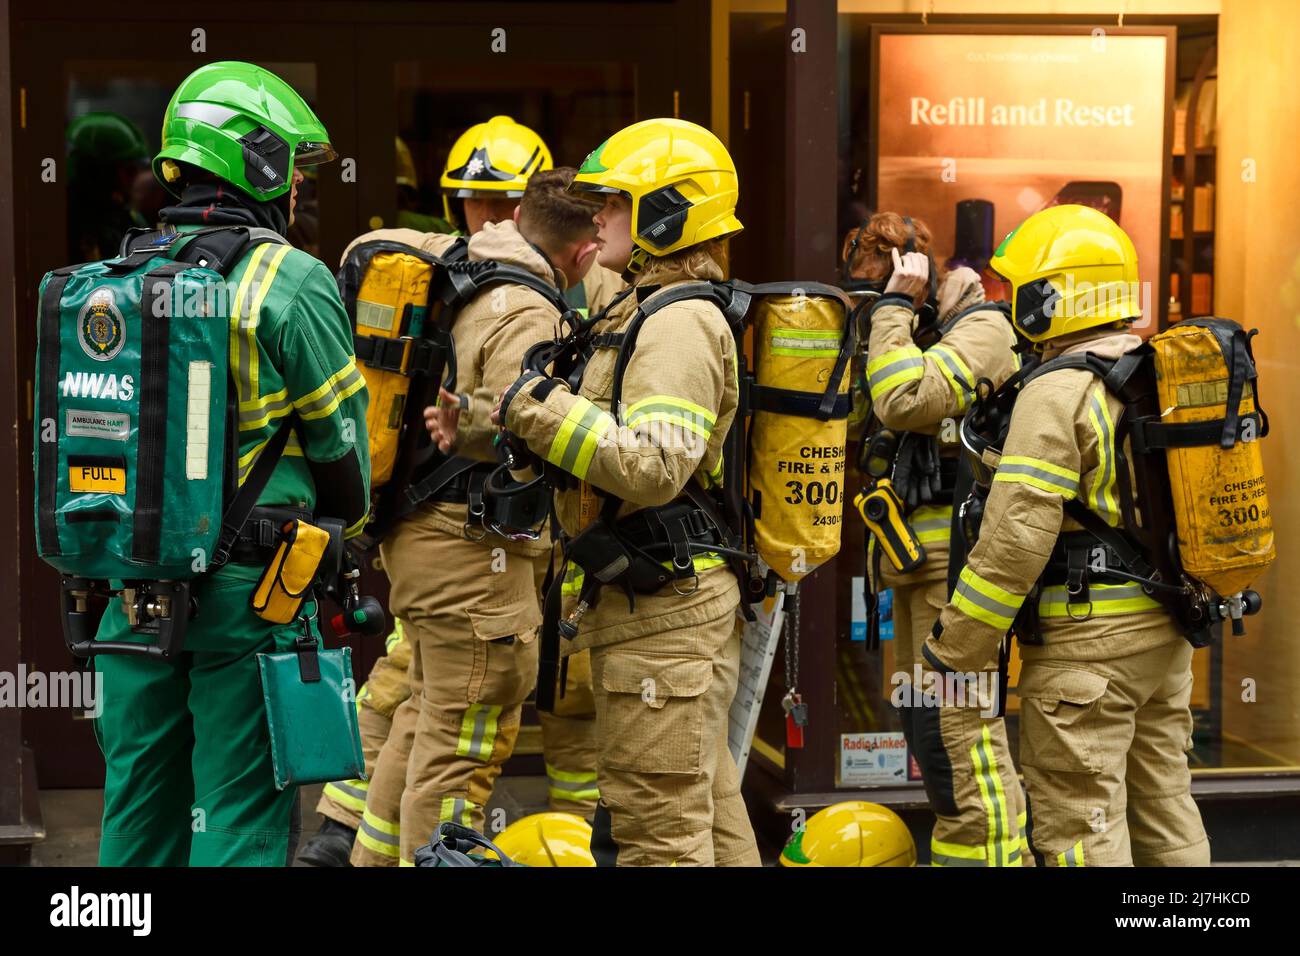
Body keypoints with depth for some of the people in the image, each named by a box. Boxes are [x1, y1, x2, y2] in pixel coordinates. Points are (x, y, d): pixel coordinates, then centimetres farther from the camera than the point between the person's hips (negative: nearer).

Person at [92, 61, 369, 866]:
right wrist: (344, 535, 15)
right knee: (240, 818, 1)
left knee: (138, 811, 14)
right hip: (246, 587, -6)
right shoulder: (291, 283, -11)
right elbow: (339, 437, -4)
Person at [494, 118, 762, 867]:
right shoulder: (650, 314, 17)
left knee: (660, 830, -6)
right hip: (663, 602, 11)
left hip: (663, 608, -11)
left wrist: (542, 408, -24)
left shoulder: (681, 326, -16)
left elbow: (653, 467, -28)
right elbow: (620, 449, 20)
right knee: (708, 811, 17)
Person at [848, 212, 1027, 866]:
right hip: (917, 562, 10)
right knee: (923, 720, 13)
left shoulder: (981, 328, -9)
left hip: (957, 559, -10)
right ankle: (951, 852, 21)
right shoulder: (919, 336, 20)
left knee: (960, 734, -13)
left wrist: (895, 308, -14)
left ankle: (989, 853, -11)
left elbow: (906, 402, -24)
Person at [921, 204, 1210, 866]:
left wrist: (951, 653, -13)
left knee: (1081, 826, -2)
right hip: (1167, 636, 9)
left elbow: (1015, 541, -19)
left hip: (1084, 646, -8)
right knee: (1164, 808, 17)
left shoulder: (1058, 395, -16)